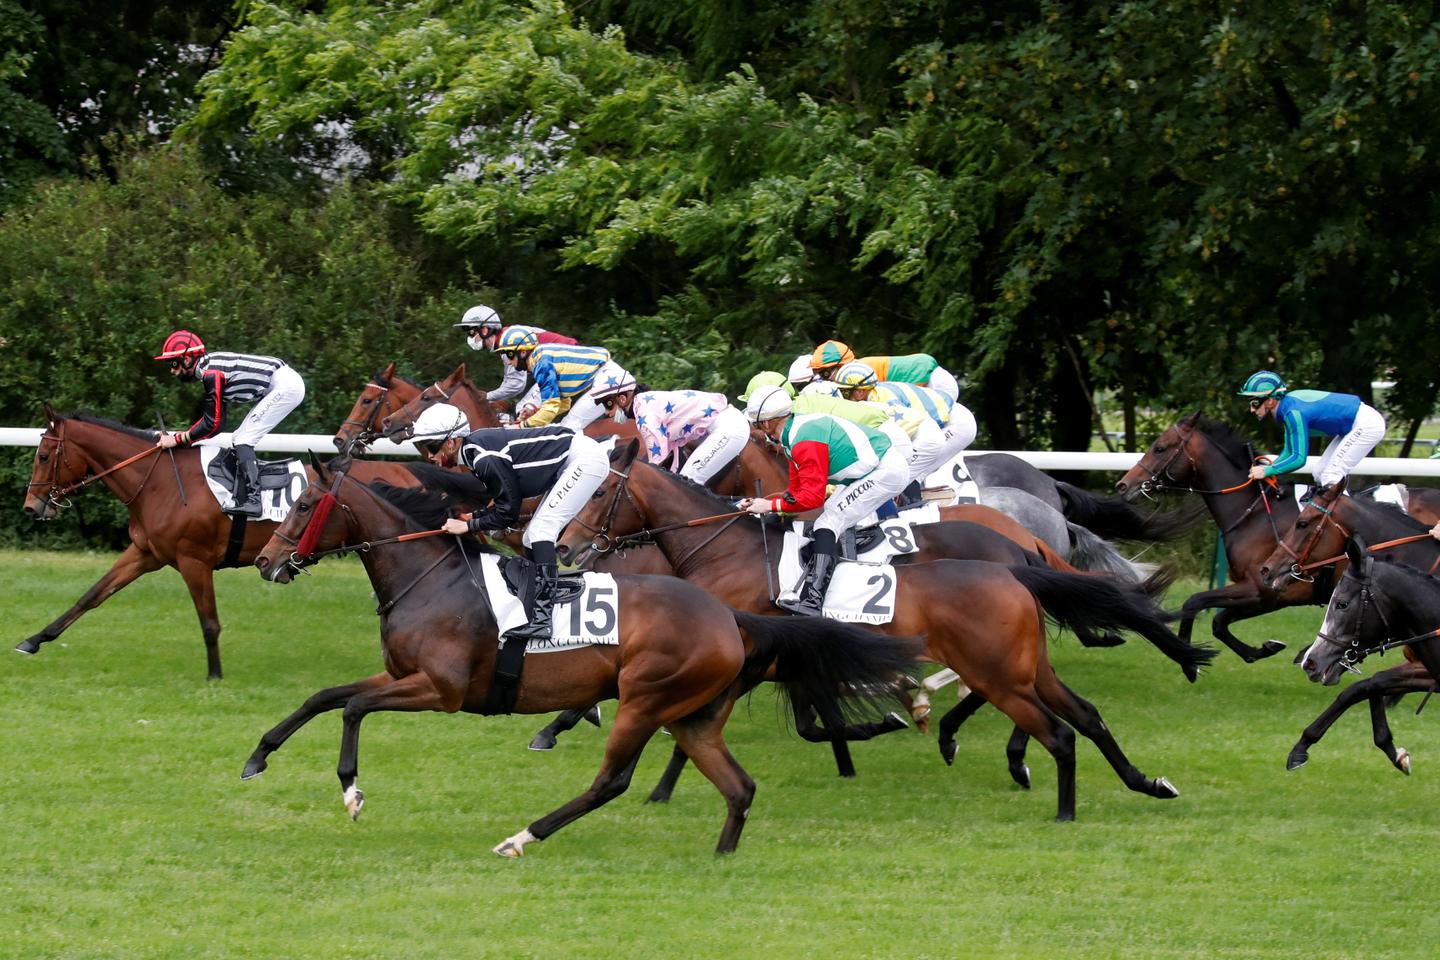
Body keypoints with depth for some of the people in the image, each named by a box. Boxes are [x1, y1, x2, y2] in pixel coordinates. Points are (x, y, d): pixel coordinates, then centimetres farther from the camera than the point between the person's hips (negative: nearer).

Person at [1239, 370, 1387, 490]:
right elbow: (1290, 451, 12)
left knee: (1331, 478, -13)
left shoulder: (1293, 412, -25)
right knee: (1321, 475, 12)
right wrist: (1268, 468, -2)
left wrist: (1267, 471, -20)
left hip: (1366, 425, -10)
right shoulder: (1287, 404, 5)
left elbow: (1298, 459, -27)